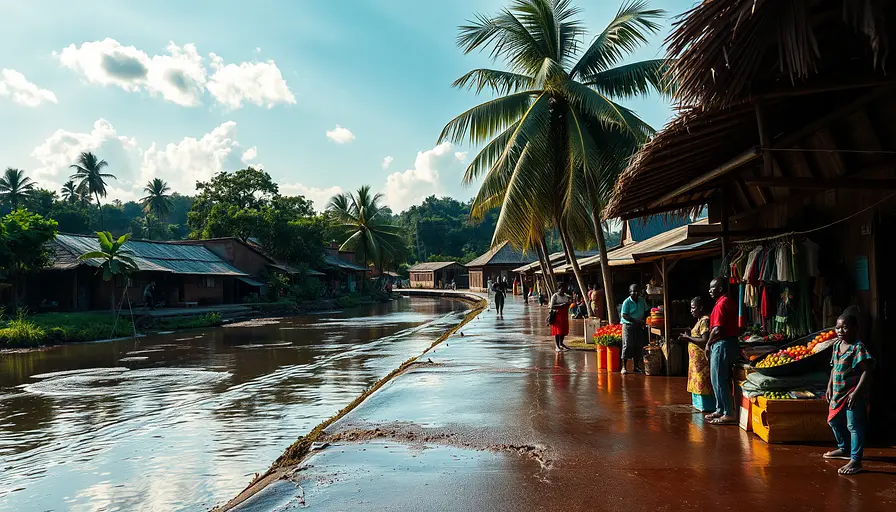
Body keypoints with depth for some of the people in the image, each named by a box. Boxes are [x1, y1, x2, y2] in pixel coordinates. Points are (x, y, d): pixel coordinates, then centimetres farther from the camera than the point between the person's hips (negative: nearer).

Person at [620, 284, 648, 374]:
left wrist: (643, 321, -1)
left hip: (639, 326, 6)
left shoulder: (642, 300, 6)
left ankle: (636, 366, 18)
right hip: (628, 325, -5)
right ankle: (624, 367, -6)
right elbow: (624, 315, -15)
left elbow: (645, 312, 16)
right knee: (627, 345, -9)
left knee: (638, 346, 7)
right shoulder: (626, 302, -11)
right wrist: (636, 321, -24)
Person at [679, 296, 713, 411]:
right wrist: (688, 337, 8)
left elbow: (705, 340, -24)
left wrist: (689, 338, -16)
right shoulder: (700, 320, 15)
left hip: (702, 358, -10)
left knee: (703, 382, -4)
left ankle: (706, 406, 2)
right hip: (697, 358, 10)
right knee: (699, 381, 14)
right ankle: (700, 404, 20)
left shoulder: (705, 321, -17)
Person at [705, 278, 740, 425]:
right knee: (717, 379, 16)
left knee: (719, 380, -4)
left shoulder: (721, 304, -17)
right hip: (731, 341, 10)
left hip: (722, 345, -10)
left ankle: (729, 414, -1)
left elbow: (717, 330, -22)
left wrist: (708, 343, -6)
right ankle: (720, 410, 23)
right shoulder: (730, 303, 15)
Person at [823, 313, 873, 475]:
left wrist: (856, 392, -24)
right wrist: (829, 386, 15)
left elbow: (867, 371, -21)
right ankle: (844, 449, 41)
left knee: (854, 426, -3)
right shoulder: (837, 345, 7)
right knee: (835, 421, 21)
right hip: (838, 393, 9)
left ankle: (856, 460, 4)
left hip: (853, 396, -9)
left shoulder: (858, 347, -18)